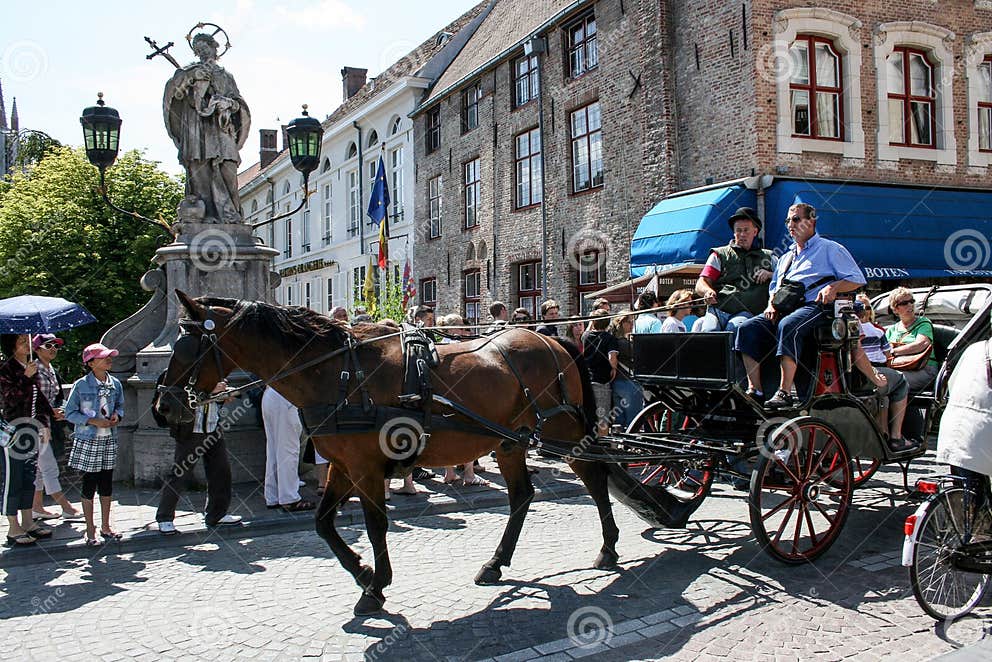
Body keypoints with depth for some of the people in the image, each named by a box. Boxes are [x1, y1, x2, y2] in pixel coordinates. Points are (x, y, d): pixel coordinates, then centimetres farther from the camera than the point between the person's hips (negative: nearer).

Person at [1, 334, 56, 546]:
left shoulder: (33, 368, 12)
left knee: (29, 478, 13)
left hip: (32, 430, 8)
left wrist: (45, 422, 14)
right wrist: (26, 377, -27)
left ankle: (28, 522, 21)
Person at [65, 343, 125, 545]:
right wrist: (93, 421, -17)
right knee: (89, 485, 2)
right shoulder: (81, 385, -9)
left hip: (109, 439, 4)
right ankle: (90, 530, 13)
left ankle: (105, 527, 21)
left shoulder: (115, 383, 4)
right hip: (88, 440, -4)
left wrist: (117, 415, -4)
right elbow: (70, 413, -6)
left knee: (107, 484, 10)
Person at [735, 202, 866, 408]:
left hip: (813, 306, -6)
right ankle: (754, 390, -26)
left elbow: (857, 279, 6)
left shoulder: (829, 248, 13)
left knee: (788, 326, -39)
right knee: (747, 327, -20)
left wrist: (833, 287, -13)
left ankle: (785, 392, -41)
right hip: (783, 309, 6)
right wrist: (771, 304, 8)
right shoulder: (786, 257, 33)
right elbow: (773, 287, 31)